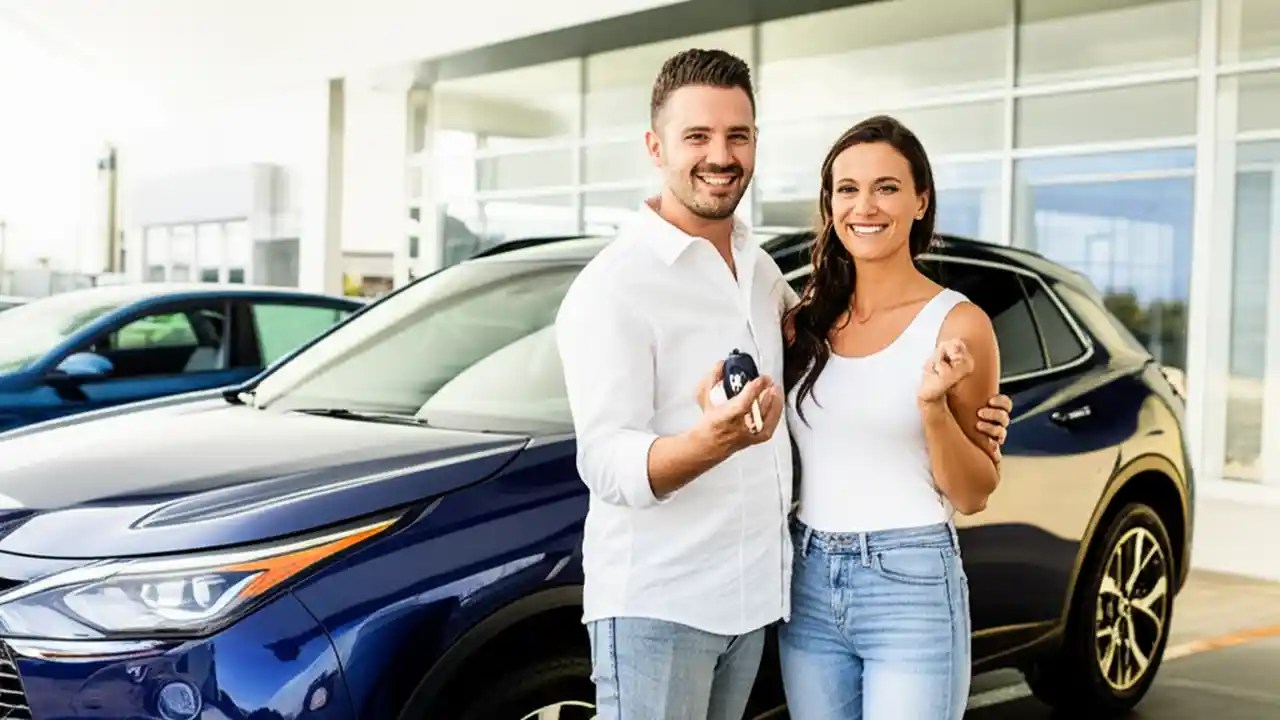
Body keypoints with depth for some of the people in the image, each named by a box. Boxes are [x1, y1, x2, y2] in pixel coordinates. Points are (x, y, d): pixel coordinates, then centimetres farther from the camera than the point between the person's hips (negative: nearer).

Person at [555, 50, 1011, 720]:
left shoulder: (761, 268, 9)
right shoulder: (612, 287, -14)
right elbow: (606, 464, -21)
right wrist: (714, 439, -41)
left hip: (751, 592, 7)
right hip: (655, 605, -7)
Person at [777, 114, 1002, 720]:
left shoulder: (957, 323, -7)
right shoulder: (804, 319, 5)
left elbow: (973, 496, -5)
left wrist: (933, 407, -20)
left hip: (912, 587, -4)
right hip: (808, 584, 5)